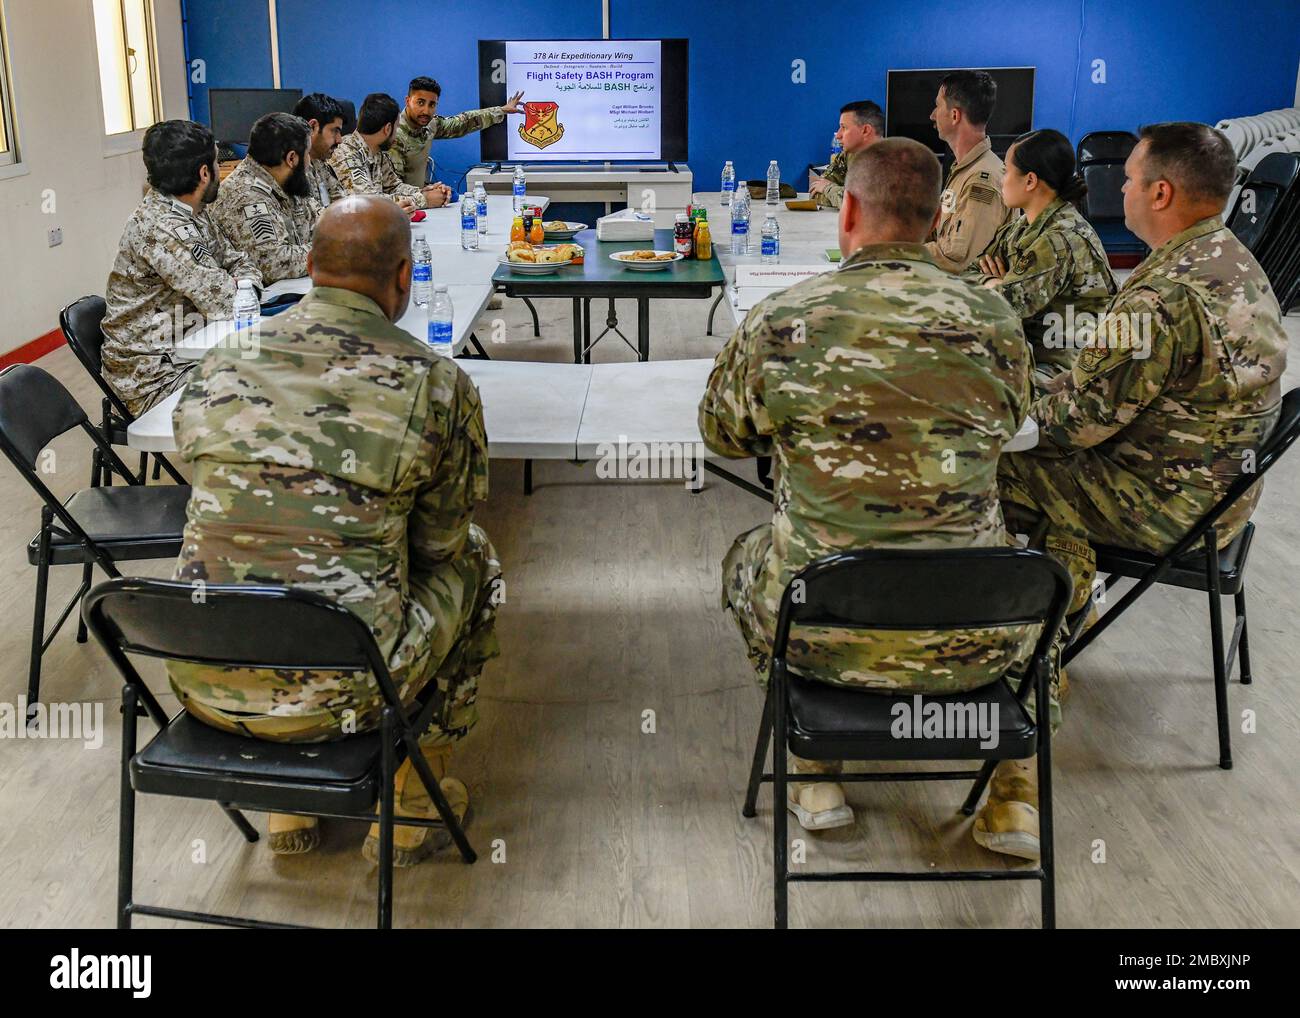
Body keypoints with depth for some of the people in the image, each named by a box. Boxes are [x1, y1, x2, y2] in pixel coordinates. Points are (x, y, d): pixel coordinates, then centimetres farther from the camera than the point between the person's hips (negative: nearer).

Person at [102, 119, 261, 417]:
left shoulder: (193, 213, 6)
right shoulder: (159, 228, -23)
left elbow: (238, 261, 15)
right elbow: (224, 303, -24)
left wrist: (243, 285, -7)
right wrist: (241, 288, -2)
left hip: (189, 353, 9)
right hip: (156, 379, -9)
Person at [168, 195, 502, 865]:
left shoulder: (219, 365, 2)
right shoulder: (437, 383, -9)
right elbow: (438, 542, 4)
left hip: (200, 683, 4)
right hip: (334, 696, -4)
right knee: (473, 561, 23)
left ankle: (290, 808, 39)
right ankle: (412, 802, 31)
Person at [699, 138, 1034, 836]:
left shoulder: (778, 323, -10)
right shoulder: (994, 322, -6)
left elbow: (721, 435, 8)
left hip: (824, 638, -1)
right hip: (975, 644, 2)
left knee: (746, 558, 32)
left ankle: (815, 779, 34)